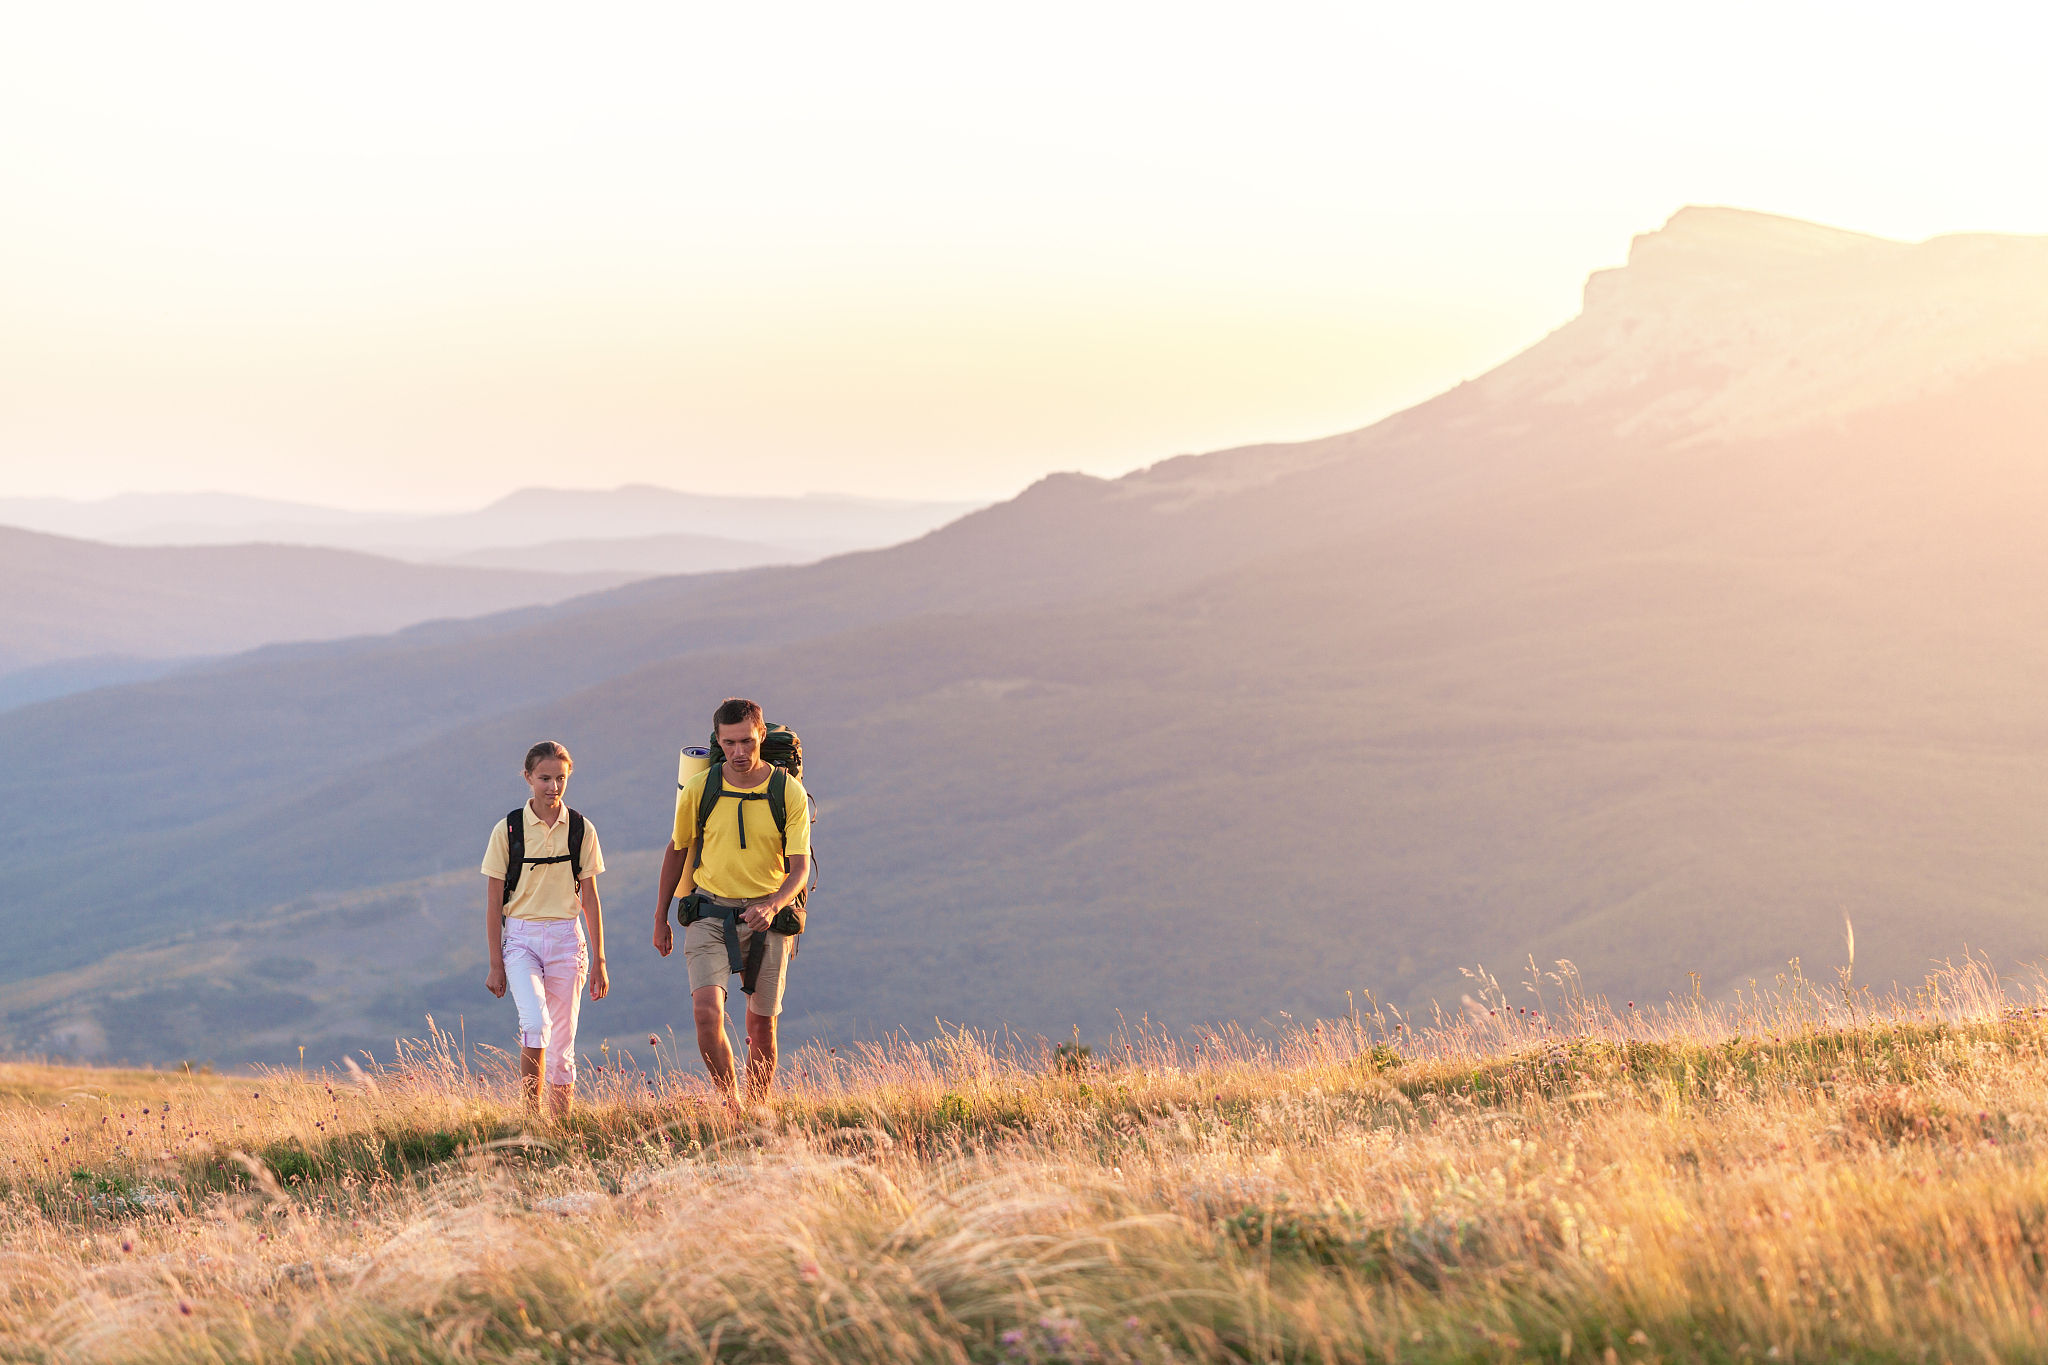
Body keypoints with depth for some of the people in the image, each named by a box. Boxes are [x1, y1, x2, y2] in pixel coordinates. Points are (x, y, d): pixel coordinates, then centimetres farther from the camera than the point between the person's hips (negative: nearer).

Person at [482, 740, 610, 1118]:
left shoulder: (582, 830, 3)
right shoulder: (508, 830, -3)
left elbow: (590, 898, 9)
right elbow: (493, 902, 1)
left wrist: (598, 961, 8)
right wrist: (496, 965, -1)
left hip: (566, 939, 2)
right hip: (521, 938, -2)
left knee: (562, 1045, 3)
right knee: (536, 1023, -25)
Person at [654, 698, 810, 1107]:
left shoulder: (790, 793, -6)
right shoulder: (699, 789, -3)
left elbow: (800, 867, -8)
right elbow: (677, 850, 11)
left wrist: (771, 907, -27)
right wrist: (660, 917, 16)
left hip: (766, 918, 0)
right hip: (709, 915, 0)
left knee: (761, 1027, 7)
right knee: (707, 1012, -20)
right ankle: (730, 1103, -4)